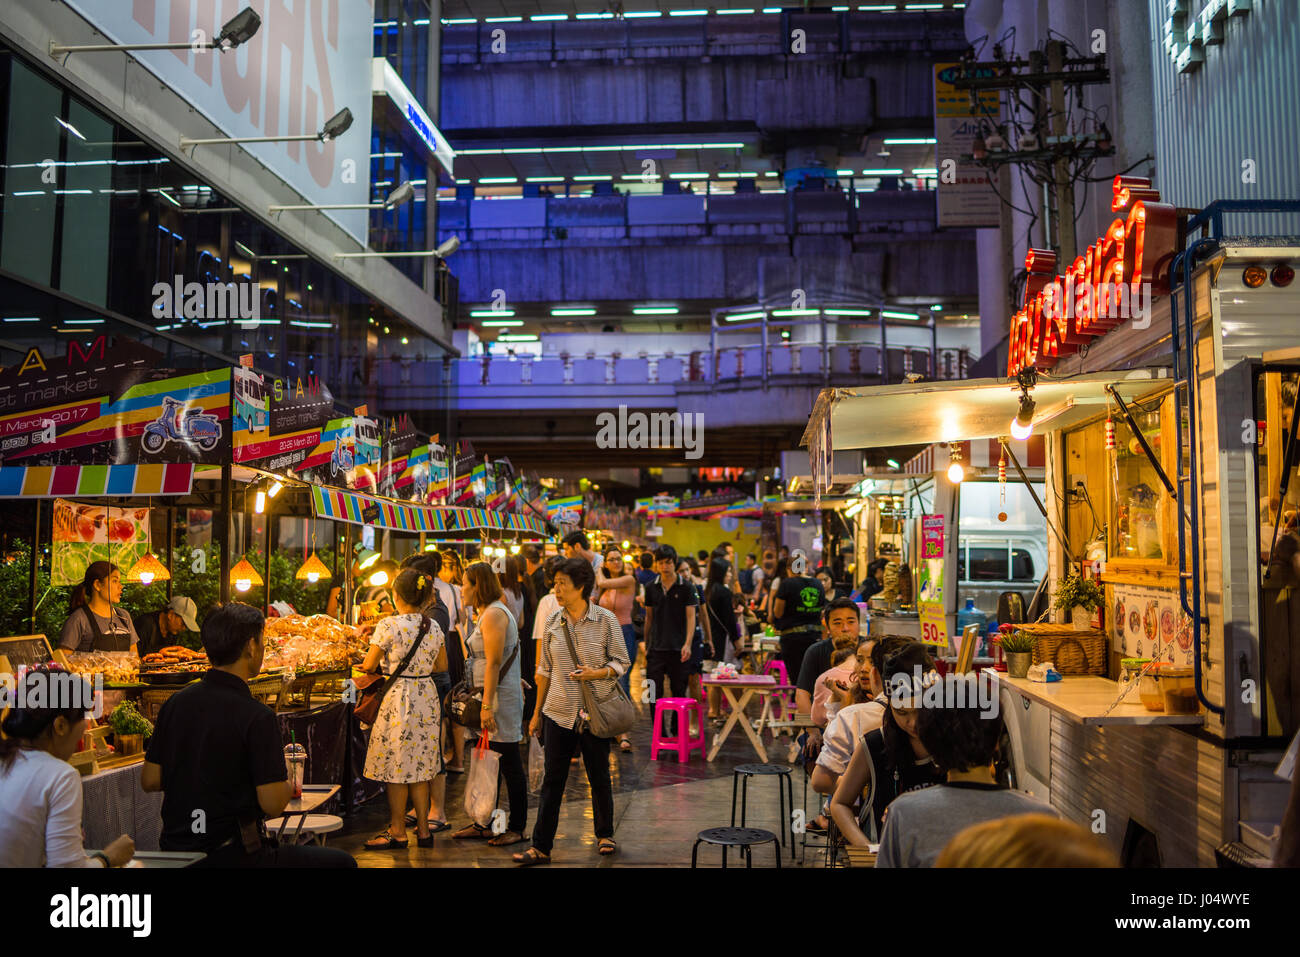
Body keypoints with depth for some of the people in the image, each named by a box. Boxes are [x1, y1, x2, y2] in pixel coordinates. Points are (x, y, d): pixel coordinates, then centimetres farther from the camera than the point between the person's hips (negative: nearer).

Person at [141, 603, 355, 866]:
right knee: (341, 862, 8)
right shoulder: (257, 717, -20)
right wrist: (288, 784, 2)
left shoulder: (175, 703, 0)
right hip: (231, 856, -8)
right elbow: (273, 804, -20)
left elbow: (149, 780, 6)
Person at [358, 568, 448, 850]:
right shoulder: (434, 626, 4)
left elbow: (369, 665, -7)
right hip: (427, 698, 6)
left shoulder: (389, 625, -13)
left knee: (396, 767, 4)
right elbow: (442, 665, 13)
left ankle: (398, 832, 12)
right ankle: (423, 829, 18)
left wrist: (384, 667, 15)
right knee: (421, 767, 13)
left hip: (399, 699, -6)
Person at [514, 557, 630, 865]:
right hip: (558, 712, 2)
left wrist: (596, 674, -20)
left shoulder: (606, 620, -6)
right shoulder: (553, 623, 4)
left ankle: (605, 835, 30)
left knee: (599, 778, 10)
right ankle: (541, 847, 8)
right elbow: (545, 671, 12)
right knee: (552, 781, 3)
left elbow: (622, 662, -1)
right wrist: (537, 713, 13)